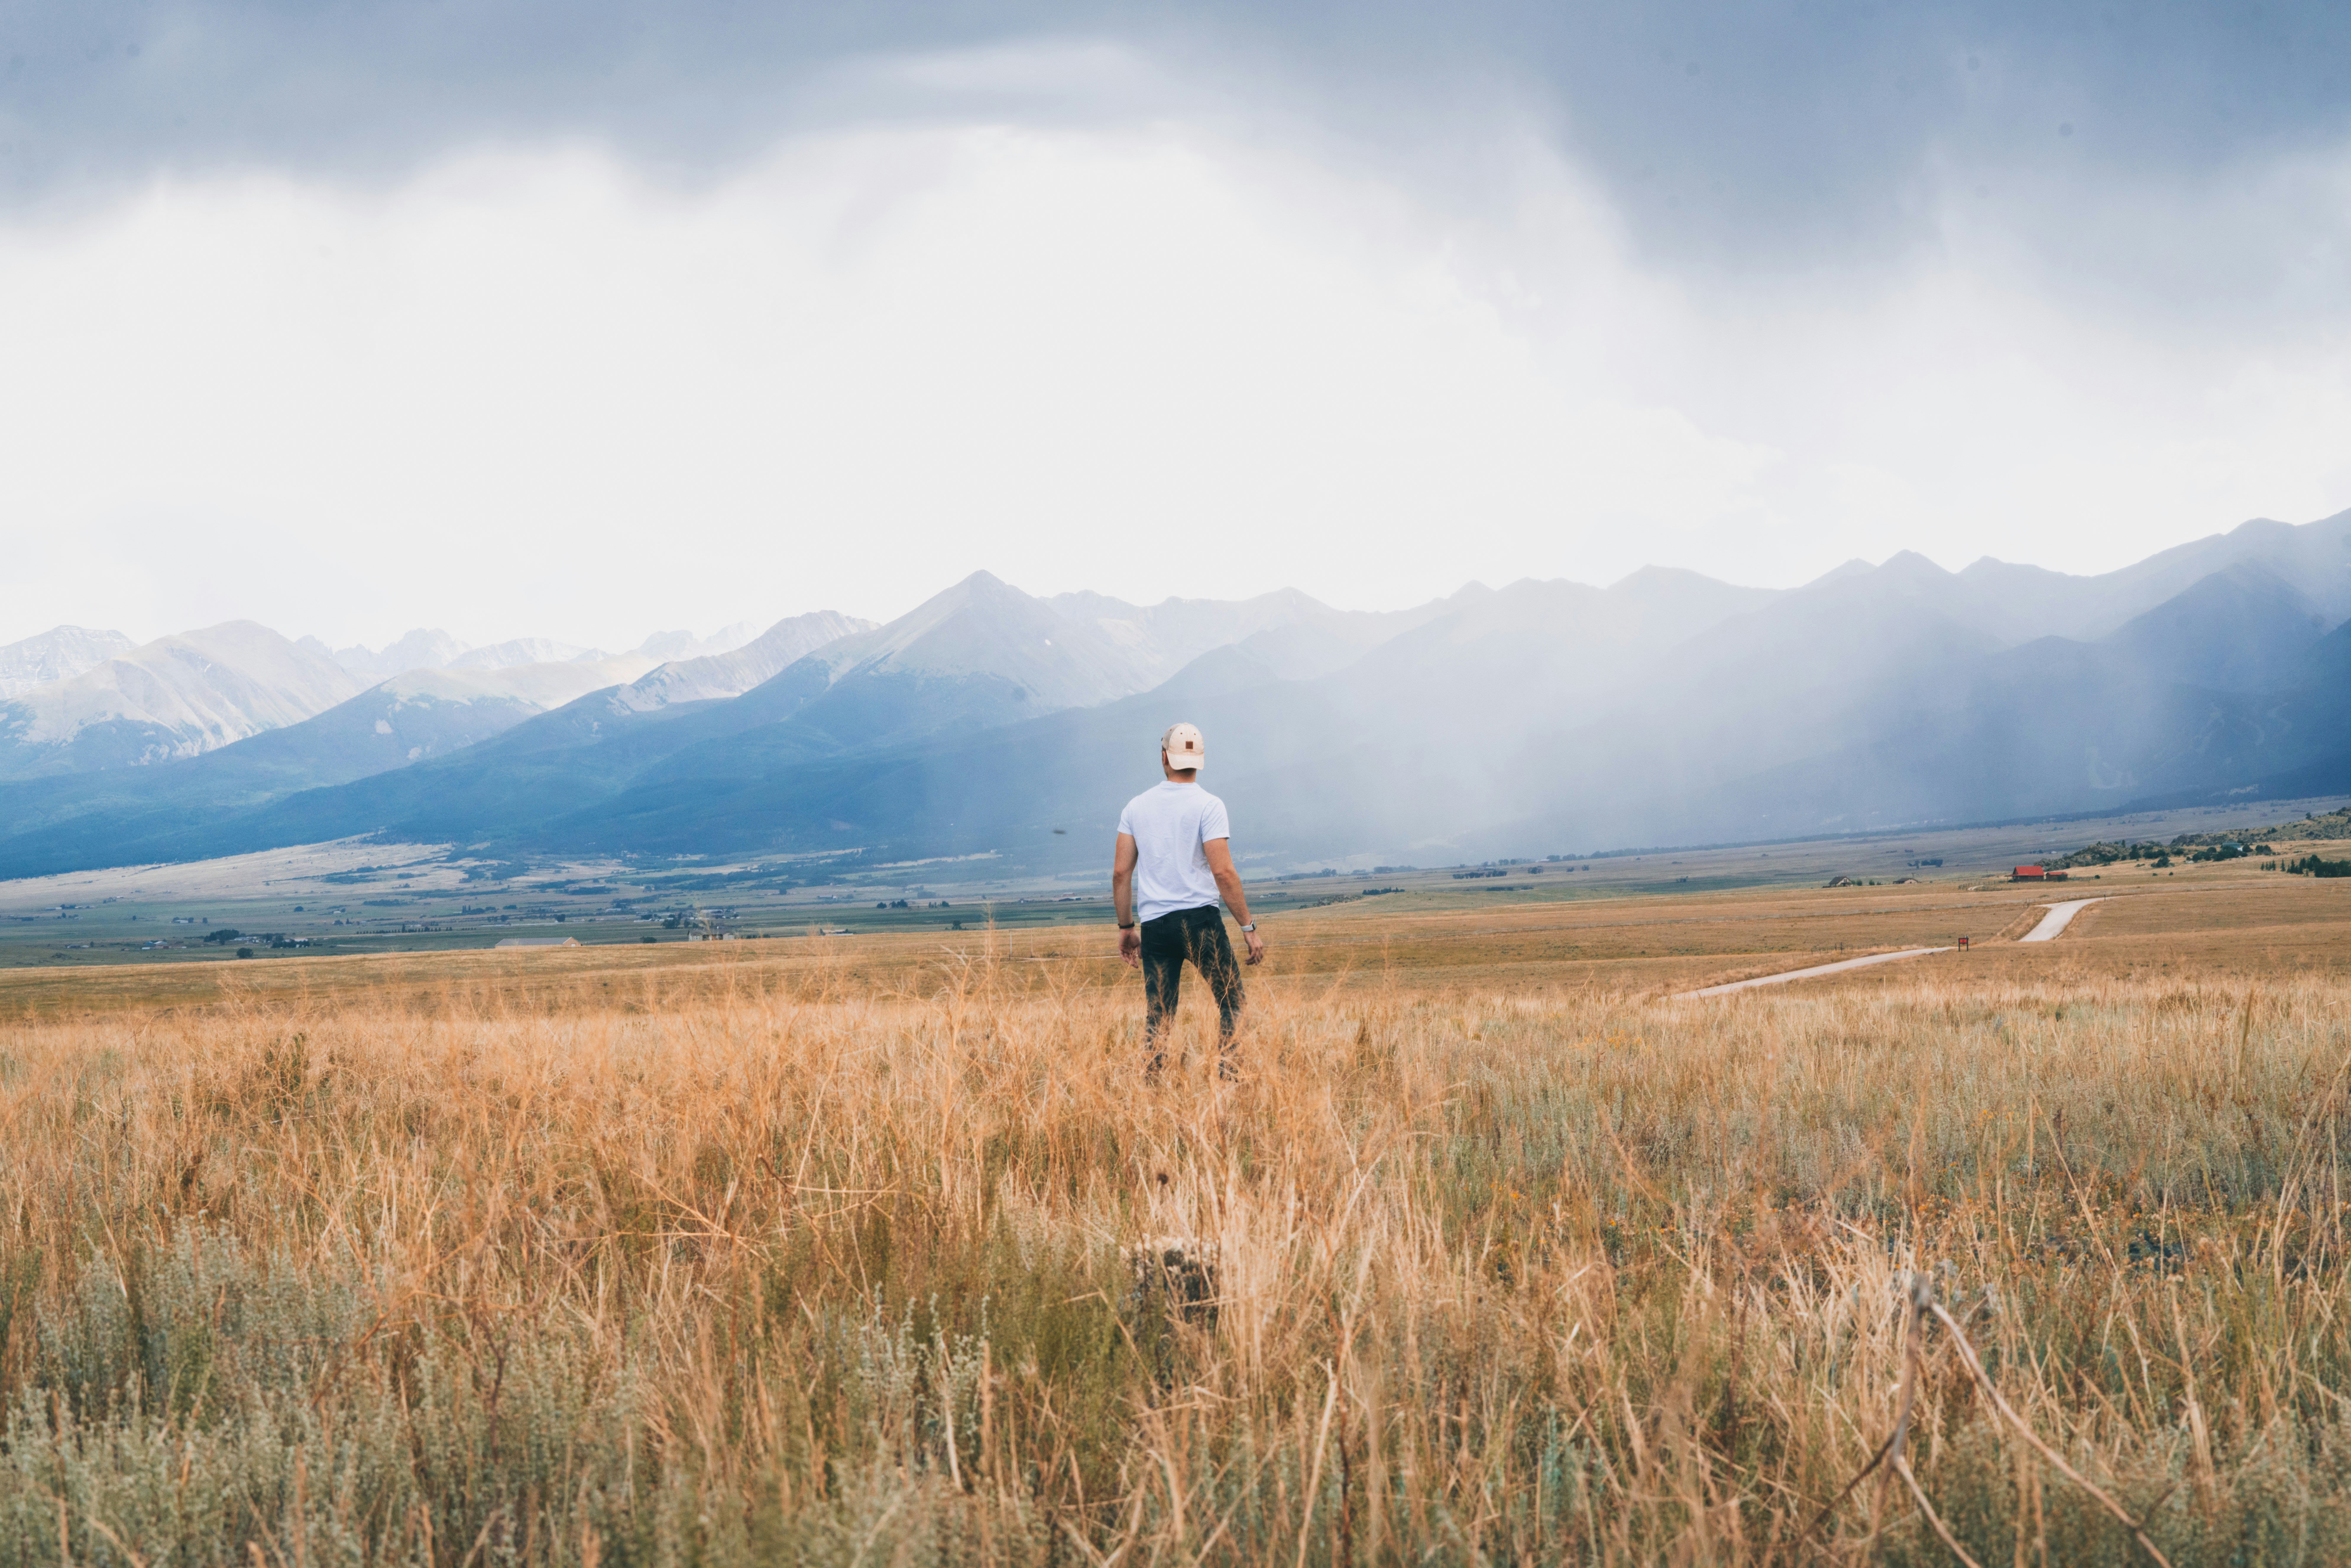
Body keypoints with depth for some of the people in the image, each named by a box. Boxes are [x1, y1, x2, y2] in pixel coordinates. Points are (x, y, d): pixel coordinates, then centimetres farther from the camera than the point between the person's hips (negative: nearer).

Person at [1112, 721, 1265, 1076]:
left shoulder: (1137, 806, 9)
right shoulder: (1208, 805, -4)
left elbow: (1120, 873, 7)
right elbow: (1223, 872, -12)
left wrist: (1126, 927, 17)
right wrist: (1249, 928, -8)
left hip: (1154, 925, 4)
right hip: (1200, 920, -4)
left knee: (1157, 1015, 7)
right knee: (1232, 1002, 5)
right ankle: (1227, 1071, -8)